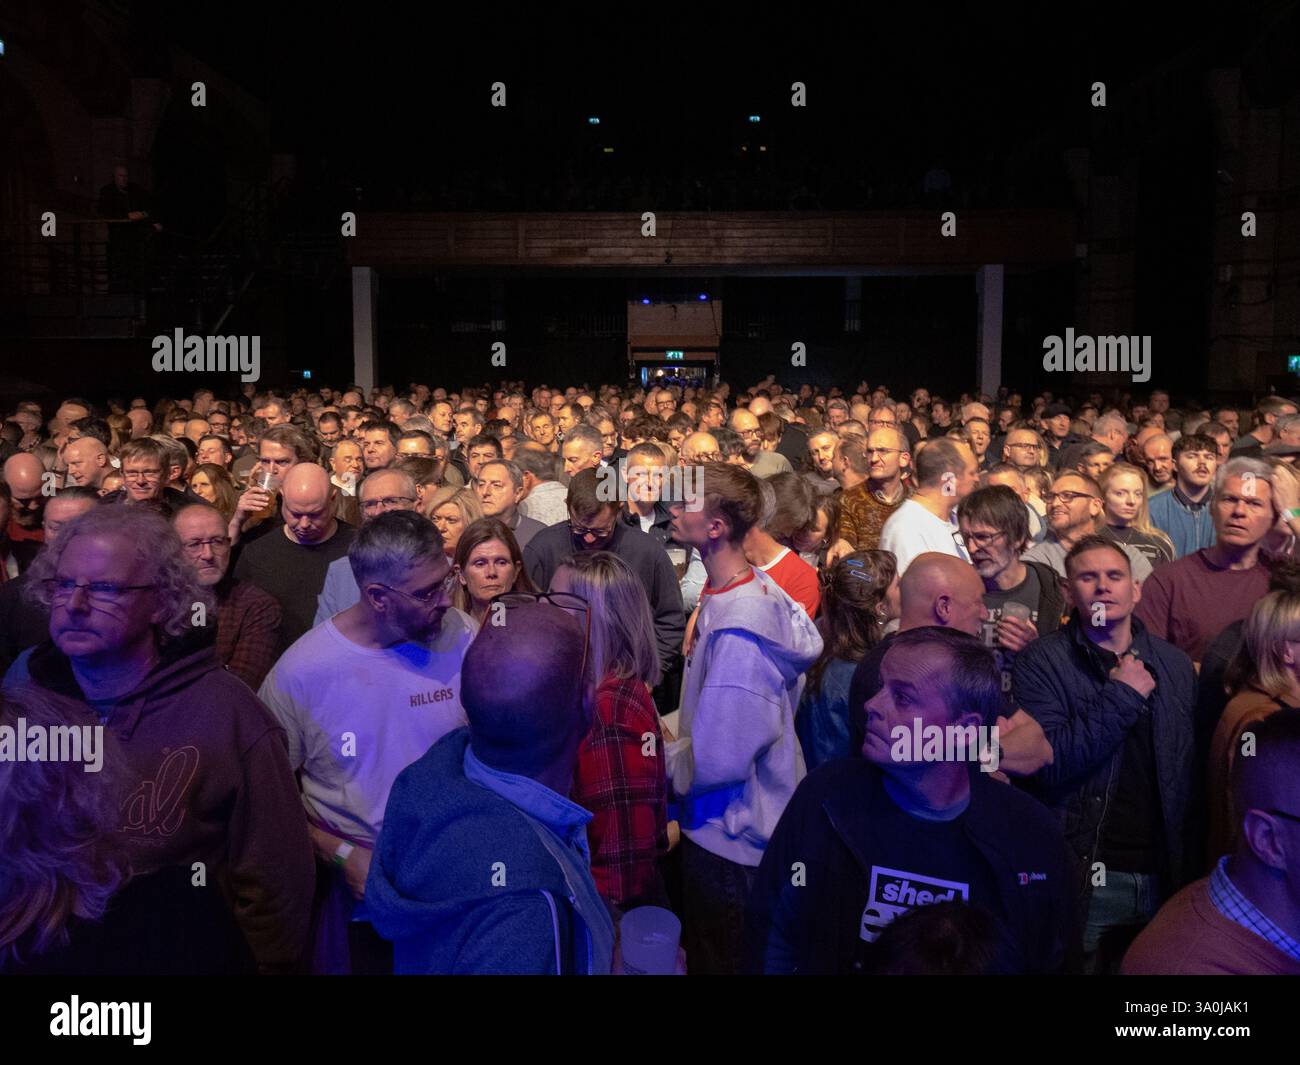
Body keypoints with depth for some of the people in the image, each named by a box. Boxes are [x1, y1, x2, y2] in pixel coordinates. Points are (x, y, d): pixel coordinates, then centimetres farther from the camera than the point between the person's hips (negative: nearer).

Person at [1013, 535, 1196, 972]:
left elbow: (1193, 768, 9)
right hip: (1088, 876, -4)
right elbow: (1048, 763, -19)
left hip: (1164, 873, 4)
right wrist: (1122, 697, -18)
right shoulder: (1041, 661, -8)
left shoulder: (1174, 663, 6)